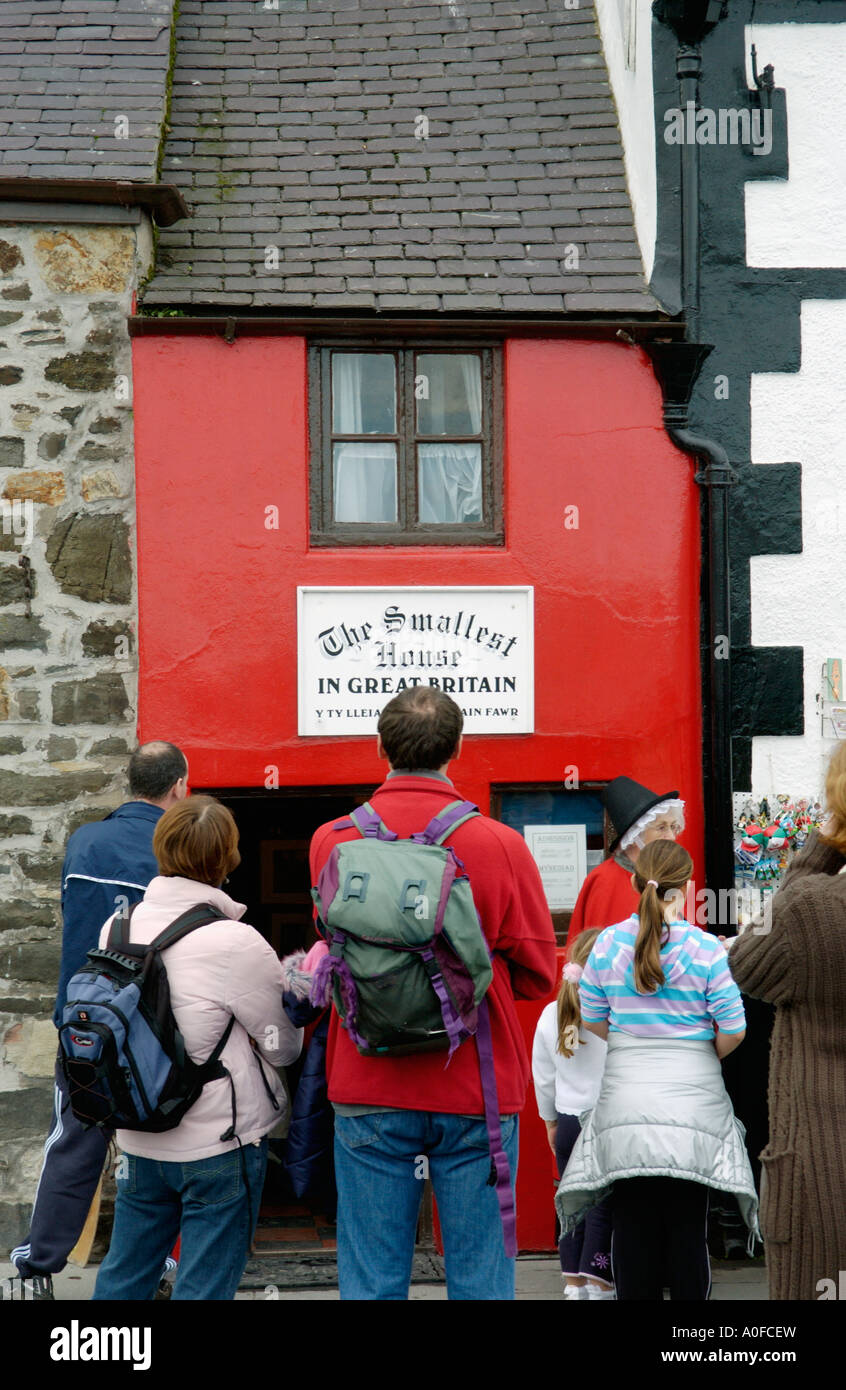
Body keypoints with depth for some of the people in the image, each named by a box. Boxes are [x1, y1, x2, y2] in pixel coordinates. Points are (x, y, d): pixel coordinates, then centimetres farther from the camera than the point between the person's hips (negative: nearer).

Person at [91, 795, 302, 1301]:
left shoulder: (118, 927, -2)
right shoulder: (237, 945, -18)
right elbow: (285, 1048, -8)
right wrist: (289, 989, 11)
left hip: (139, 1140, 5)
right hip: (221, 1141, -5)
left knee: (123, 1276, 18)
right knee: (204, 1289, 5)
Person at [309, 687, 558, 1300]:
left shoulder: (331, 841, -4)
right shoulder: (502, 845, -9)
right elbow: (538, 974, -1)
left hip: (368, 1092, 1)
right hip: (477, 1091, -1)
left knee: (371, 1279, 8)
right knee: (481, 1278, 7)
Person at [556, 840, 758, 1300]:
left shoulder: (607, 943, 0)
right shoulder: (705, 948, -7)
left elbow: (593, 1021, 8)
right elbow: (732, 1030, -6)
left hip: (625, 1107, 2)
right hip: (691, 1103, -2)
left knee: (632, 1224, 7)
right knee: (687, 1224, 5)